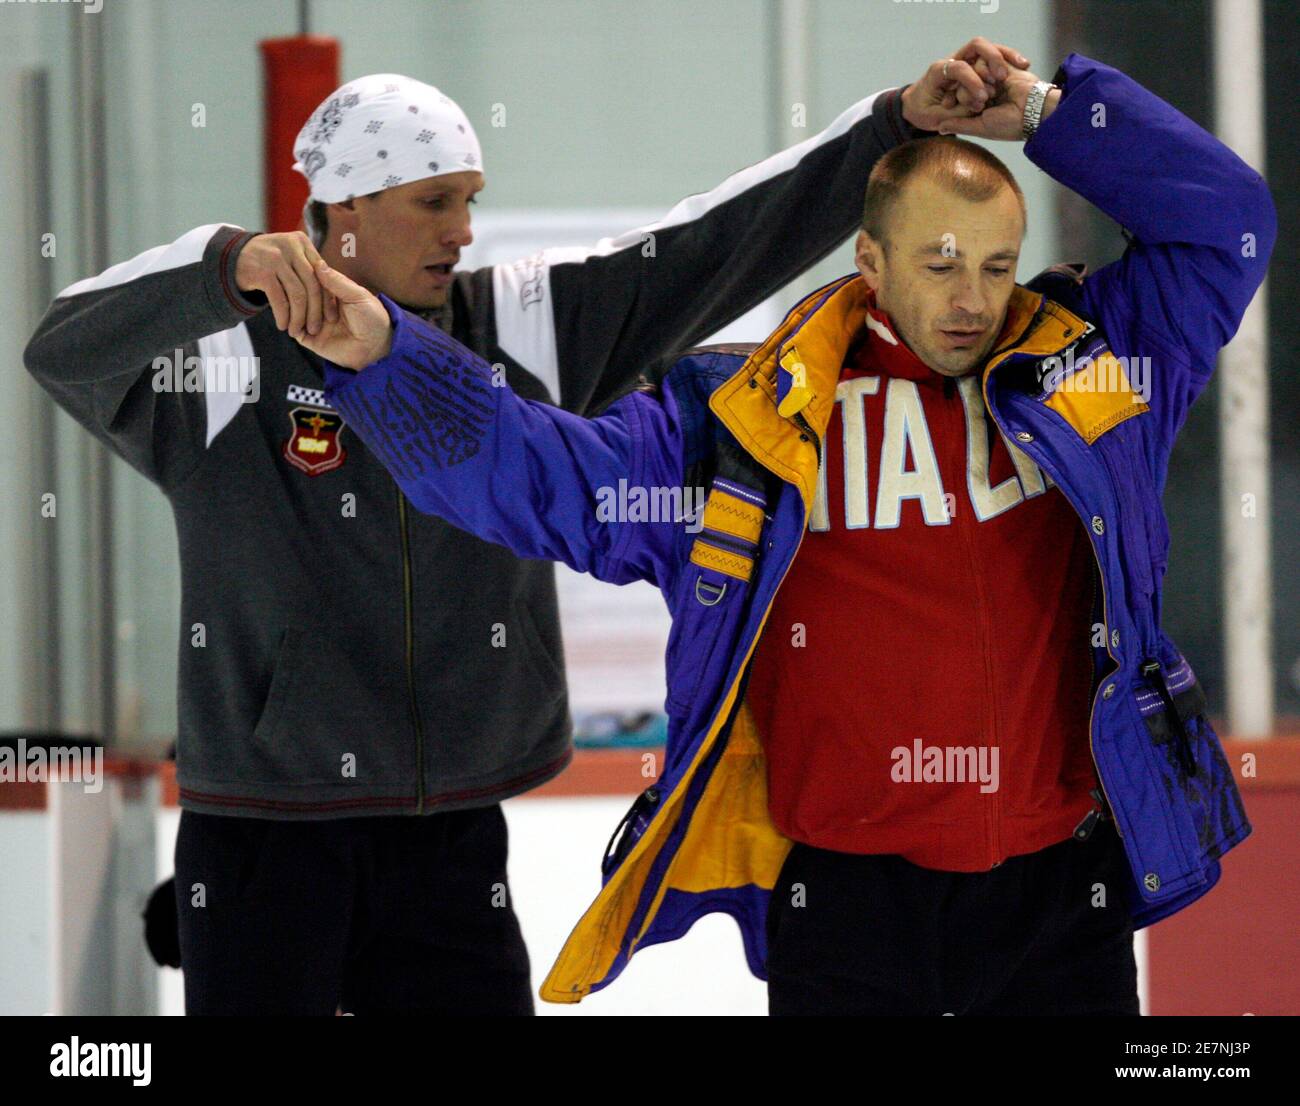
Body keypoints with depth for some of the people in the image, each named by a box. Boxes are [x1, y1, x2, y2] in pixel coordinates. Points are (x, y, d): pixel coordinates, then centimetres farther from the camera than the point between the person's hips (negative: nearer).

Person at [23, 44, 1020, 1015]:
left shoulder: (525, 328, 4)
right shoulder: (228, 353, -9)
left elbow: (724, 244, 2)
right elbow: (67, 345, -24)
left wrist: (901, 120, -5)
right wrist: (229, 263, -41)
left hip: (453, 839, 4)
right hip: (265, 842, -4)